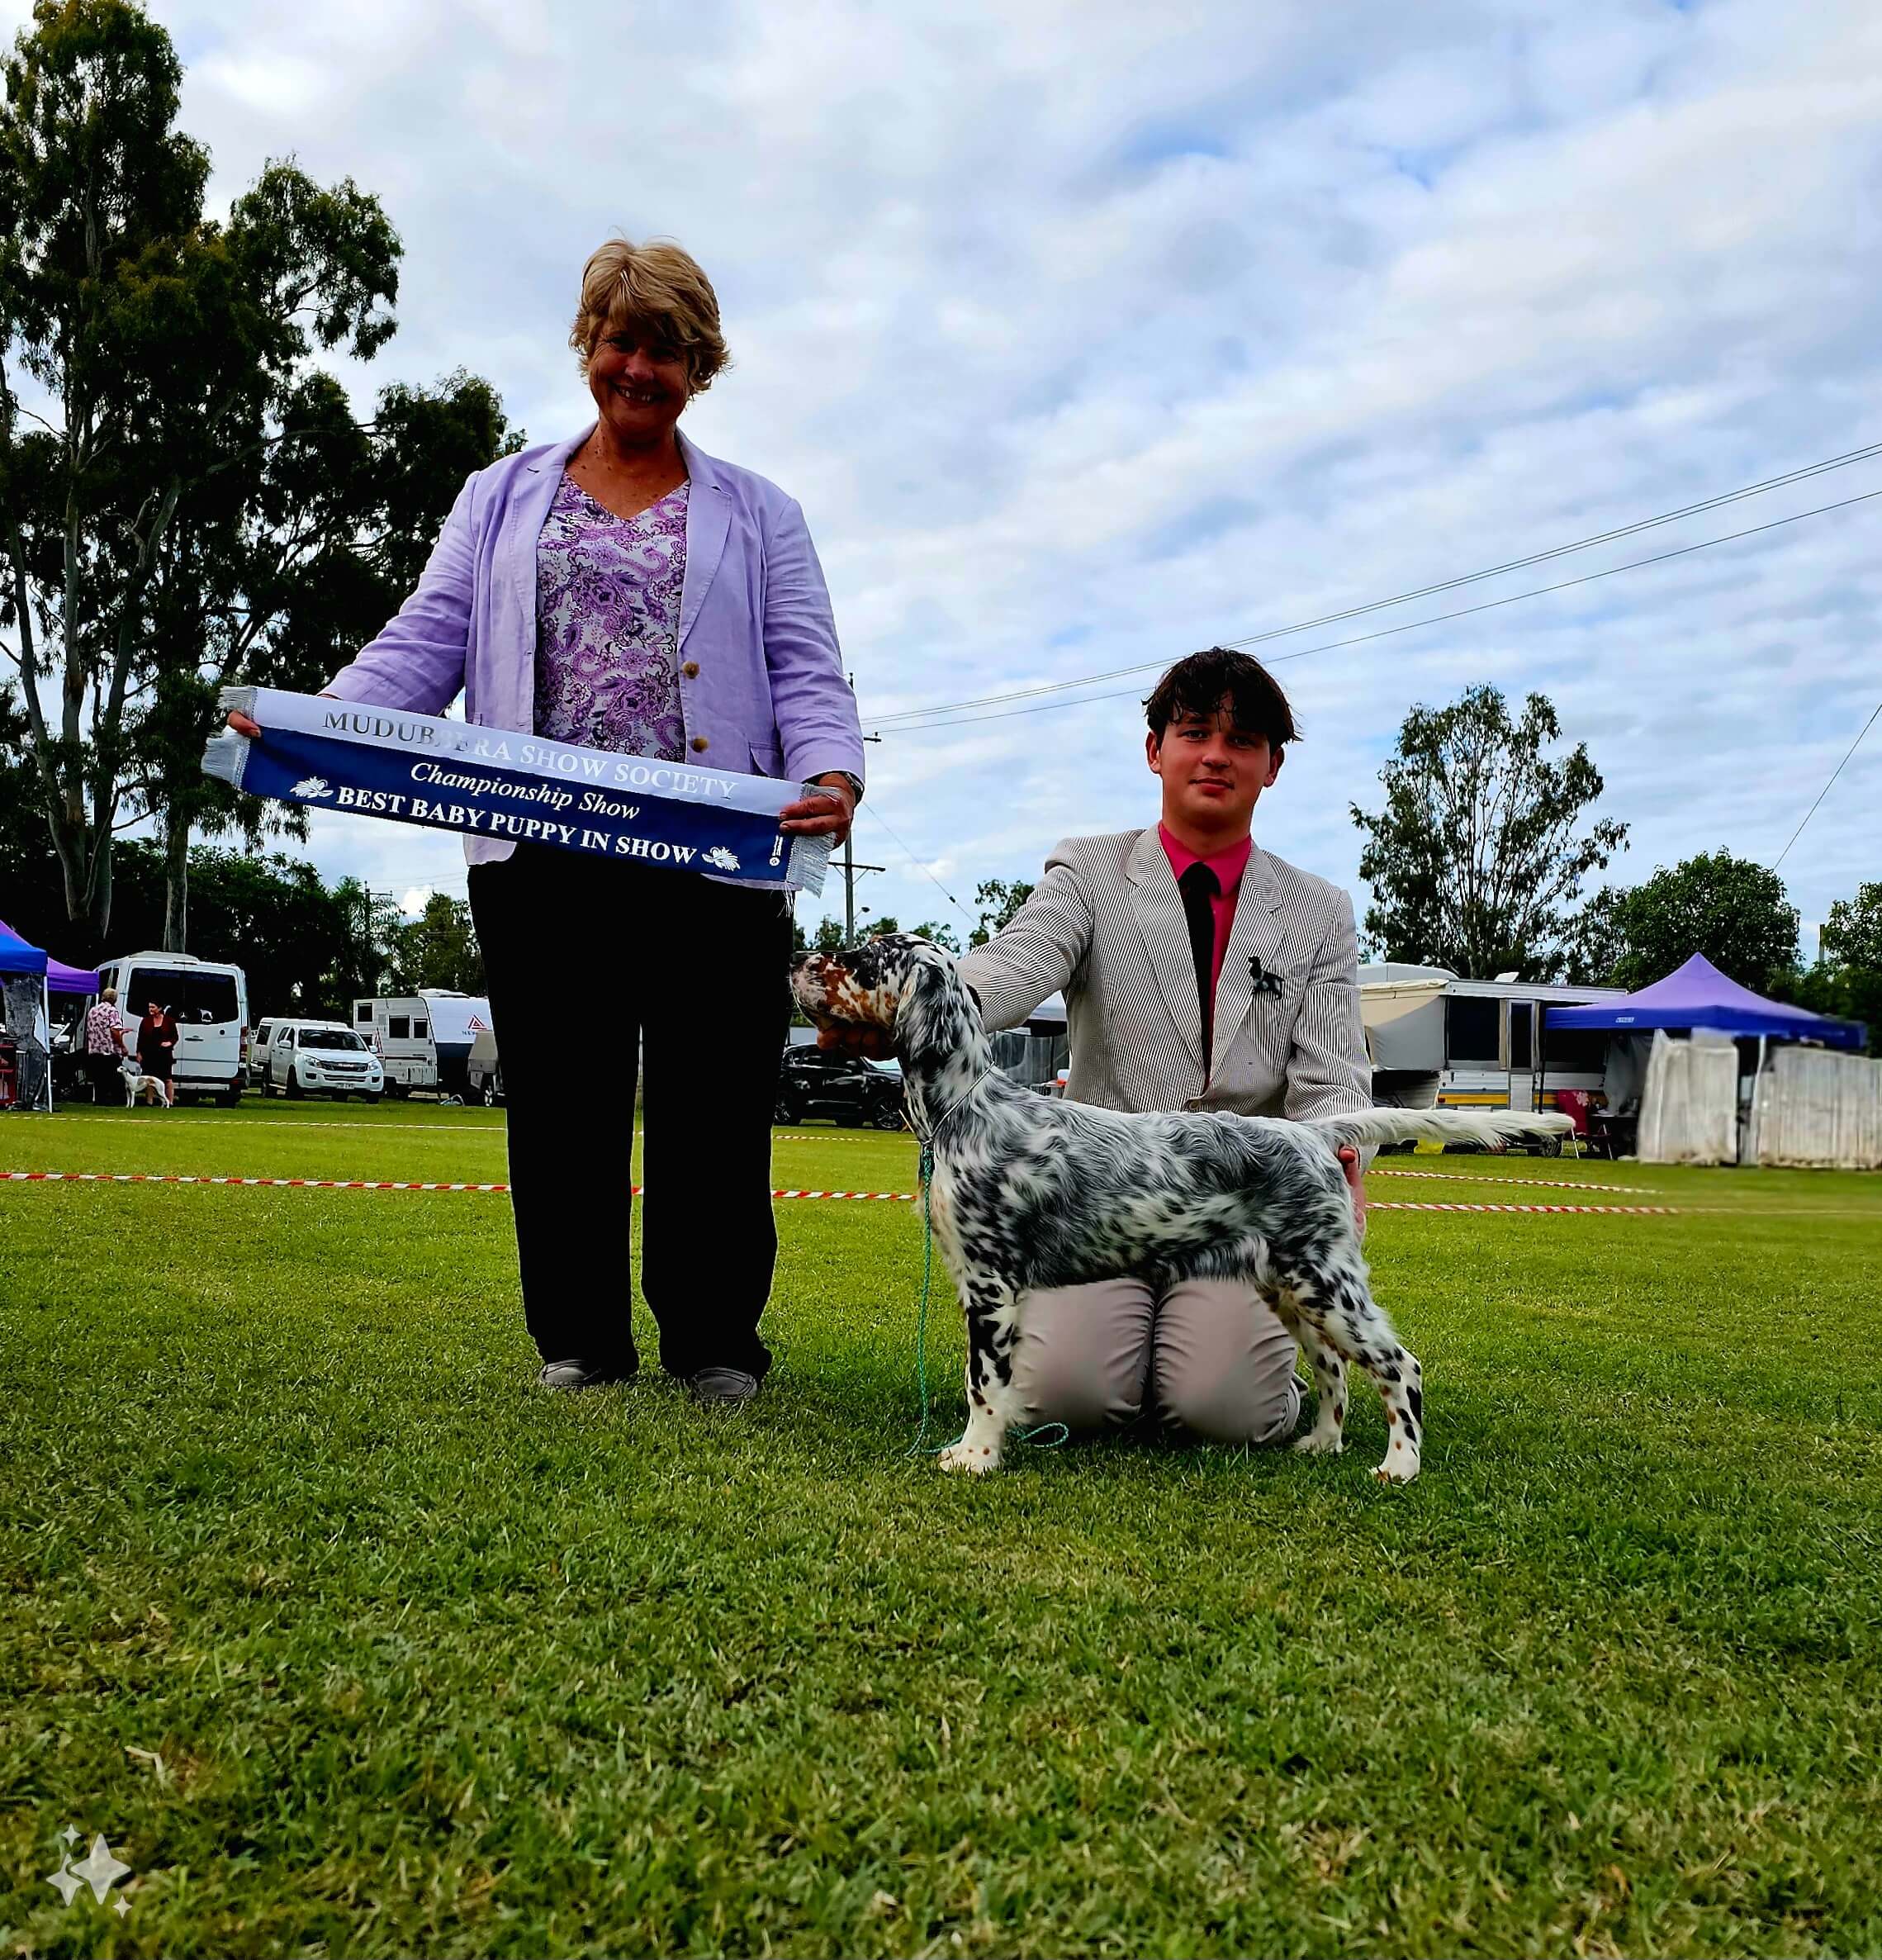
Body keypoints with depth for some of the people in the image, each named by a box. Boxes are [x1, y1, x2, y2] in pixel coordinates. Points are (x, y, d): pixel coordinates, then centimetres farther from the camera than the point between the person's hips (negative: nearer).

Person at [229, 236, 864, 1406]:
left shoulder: (758, 517, 16)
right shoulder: (503, 499, 20)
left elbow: (806, 672, 4)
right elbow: (428, 642, 11)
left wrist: (832, 776, -17)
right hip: (539, 854, 2)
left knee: (713, 1106, 0)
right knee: (560, 1103, 3)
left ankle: (716, 1345, 12)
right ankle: (579, 1340, 16)